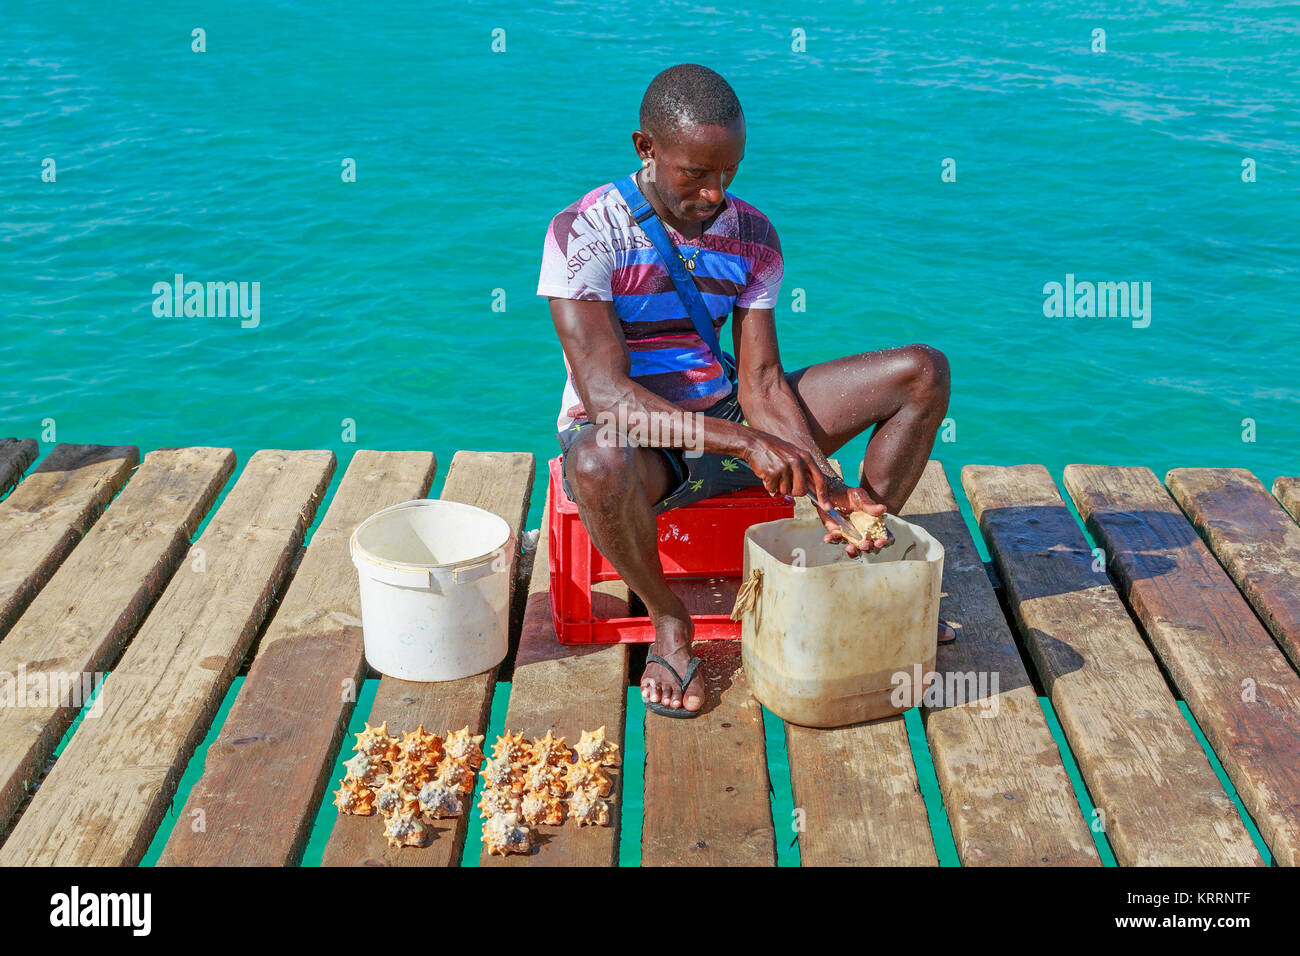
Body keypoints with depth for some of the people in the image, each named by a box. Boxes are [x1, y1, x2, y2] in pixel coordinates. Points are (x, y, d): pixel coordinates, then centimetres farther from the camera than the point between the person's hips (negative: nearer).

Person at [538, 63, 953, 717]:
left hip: (725, 413, 5)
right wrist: (747, 443, -38)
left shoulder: (752, 236, -1)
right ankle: (669, 622, -13)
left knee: (922, 372, -3)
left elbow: (761, 382, -6)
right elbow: (607, 394, -28)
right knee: (600, 464, -45)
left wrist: (825, 487, -23)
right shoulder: (584, 233, -18)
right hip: (633, 439, -5)